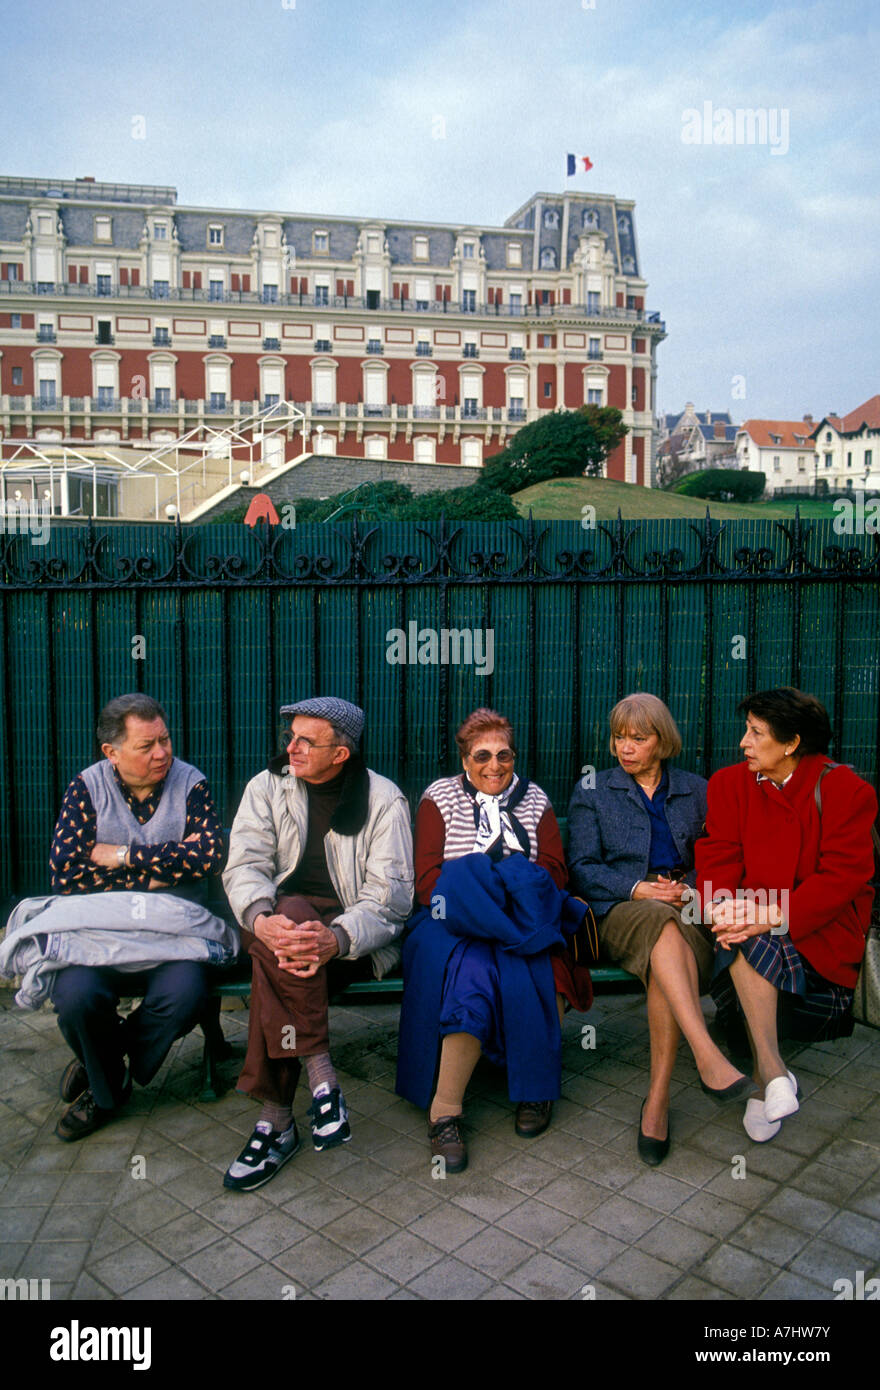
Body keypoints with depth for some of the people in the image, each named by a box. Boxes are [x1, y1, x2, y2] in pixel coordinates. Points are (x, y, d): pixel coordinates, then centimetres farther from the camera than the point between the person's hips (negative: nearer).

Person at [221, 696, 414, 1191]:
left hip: (356, 939, -3)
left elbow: (392, 893, -9)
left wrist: (338, 938, -30)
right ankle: (321, 1076, -28)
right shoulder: (268, 787, 9)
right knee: (286, 931, -33)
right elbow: (245, 865, -4)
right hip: (281, 917, 3)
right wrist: (261, 918, -28)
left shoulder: (384, 799, -1)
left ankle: (276, 1119, -24)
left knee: (280, 958, -32)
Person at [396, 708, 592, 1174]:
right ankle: (444, 1112, -24)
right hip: (457, 920, -1)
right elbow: (427, 879, 0)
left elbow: (554, 871, 6)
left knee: (521, 974, -31)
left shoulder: (534, 800, 16)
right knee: (473, 969, -33)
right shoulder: (440, 797, 10)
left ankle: (535, 1088, -9)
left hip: (520, 919, 2)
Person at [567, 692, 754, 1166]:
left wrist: (691, 890, -6)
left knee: (666, 966, -35)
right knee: (661, 921, -38)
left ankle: (658, 1096, -31)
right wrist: (636, 889, -10)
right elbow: (582, 868, 5)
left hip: (685, 910, 1)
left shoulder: (694, 790, 18)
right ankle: (708, 1057, -46)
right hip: (620, 910, -1)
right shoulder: (592, 790, 13)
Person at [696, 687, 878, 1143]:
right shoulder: (730, 783, 7)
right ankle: (772, 1071, -24)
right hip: (751, 917, 3)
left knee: (753, 945, -32)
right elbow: (718, 857, 2)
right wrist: (721, 908, -20)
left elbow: (843, 875, -13)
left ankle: (763, 1072, -16)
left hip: (822, 924, -3)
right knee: (746, 941, -32)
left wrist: (776, 915, -27)